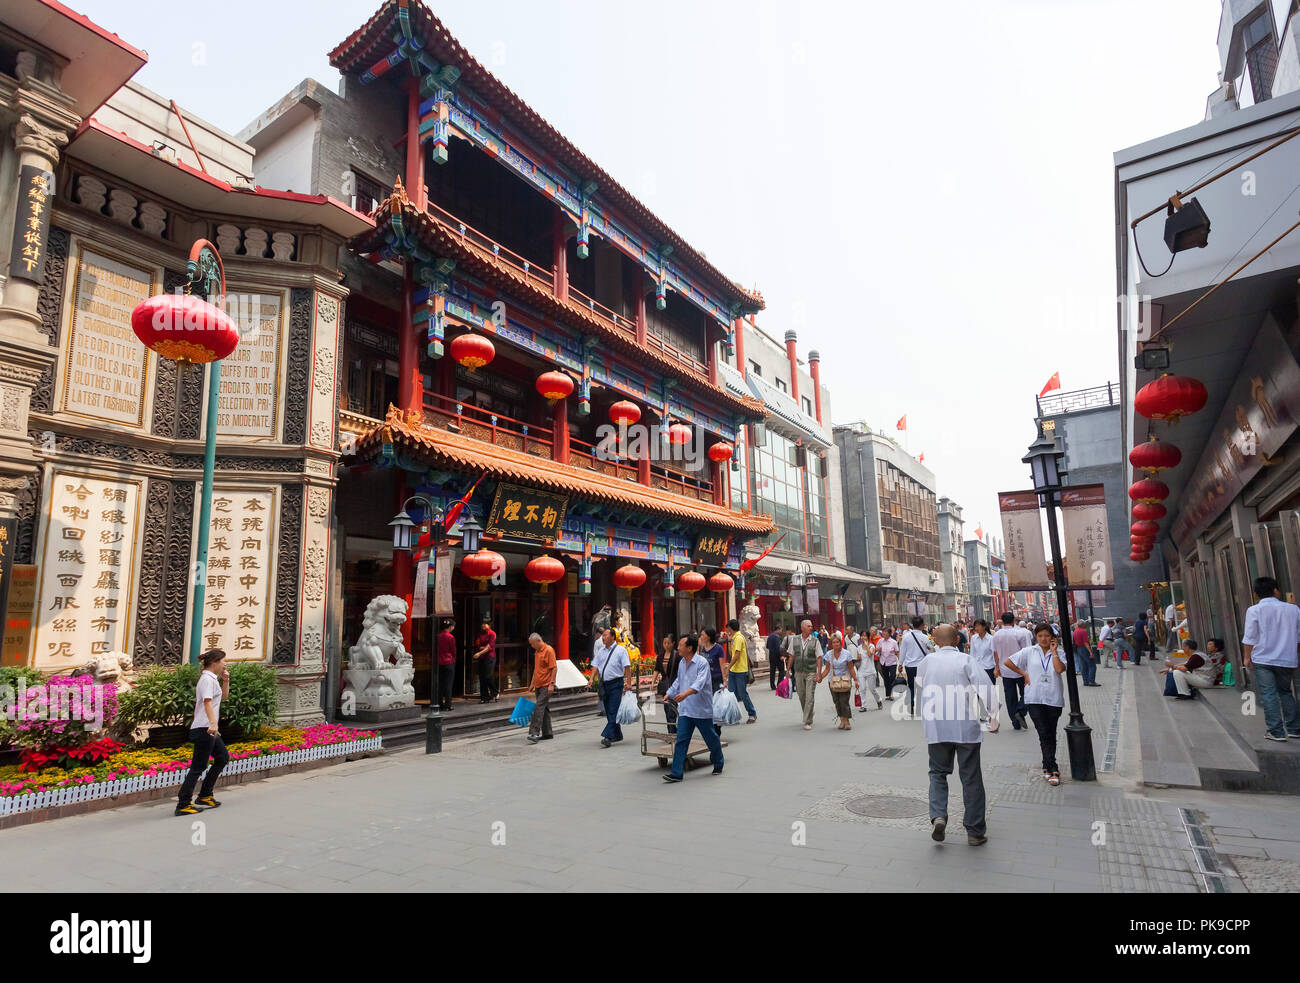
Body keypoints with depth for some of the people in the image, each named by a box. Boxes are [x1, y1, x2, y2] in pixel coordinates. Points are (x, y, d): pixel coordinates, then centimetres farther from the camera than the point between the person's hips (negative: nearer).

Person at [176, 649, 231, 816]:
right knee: (198, 767, -6)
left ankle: (204, 796, 22)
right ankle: (183, 805, -1)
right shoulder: (207, 679, -14)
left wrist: (225, 681, 12)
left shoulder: (212, 679, 15)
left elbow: (224, 697, 28)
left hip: (210, 729, 10)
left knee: (222, 758, 16)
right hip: (204, 729, -10)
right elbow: (207, 702, -28)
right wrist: (213, 723, -39)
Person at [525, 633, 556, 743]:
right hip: (538, 685, 9)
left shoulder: (549, 650, -12)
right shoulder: (536, 652, 15)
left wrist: (551, 684, -20)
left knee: (539, 708, -13)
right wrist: (532, 684, 21)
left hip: (546, 685, -9)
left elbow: (554, 668, -15)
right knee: (544, 709, 11)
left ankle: (534, 733, -16)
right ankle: (547, 733, 17)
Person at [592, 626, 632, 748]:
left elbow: (627, 667, -10)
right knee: (608, 712, 12)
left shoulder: (620, 650, -5)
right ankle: (617, 735, 24)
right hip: (603, 684, 6)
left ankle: (607, 736, -14)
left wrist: (628, 683, -17)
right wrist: (592, 678, -5)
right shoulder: (601, 651, 12)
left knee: (613, 711, -10)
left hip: (616, 684, -6)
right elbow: (595, 666, 11)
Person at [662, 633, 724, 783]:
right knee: (681, 741, -1)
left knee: (711, 738, 11)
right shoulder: (682, 663, 8)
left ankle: (718, 764, 35)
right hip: (685, 709, 6)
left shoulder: (702, 662, -16)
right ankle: (677, 773, 0)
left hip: (702, 709, -6)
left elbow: (699, 683, -30)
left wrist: (685, 693, -44)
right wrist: (669, 695, 26)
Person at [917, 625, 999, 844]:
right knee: (971, 777, 10)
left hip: (936, 727, 2)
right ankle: (975, 831, 17)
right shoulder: (966, 660, -5)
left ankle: (937, 816, -4)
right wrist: (993, 718, -4)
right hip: (966, 727, -2)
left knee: (938, 773, 17)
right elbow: (987, 688, -14)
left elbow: (919, 684, 19)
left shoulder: (927, 661, 4)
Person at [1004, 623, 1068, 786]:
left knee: (1051, 734, 9)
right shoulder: (1029, 652, 4)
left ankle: (1047, 766, 23)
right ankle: (1053, 770, -8)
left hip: (1054, 699, 2)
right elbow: (1008, 662, 7)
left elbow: (1060, 669, -14)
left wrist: (1054, 651, -10)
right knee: (1044, 734, -8)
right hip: (1035, 699, -2)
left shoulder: (1058, 653, 6)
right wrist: (1024, 674, 3)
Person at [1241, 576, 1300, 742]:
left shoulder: (1254, 610, -6)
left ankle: (1276, 732, -2)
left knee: (1268, 694, 0)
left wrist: (1247, 657, 5)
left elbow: (1249, 637, -6)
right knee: (1285, 692, 20)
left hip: (1263, 659, -4)